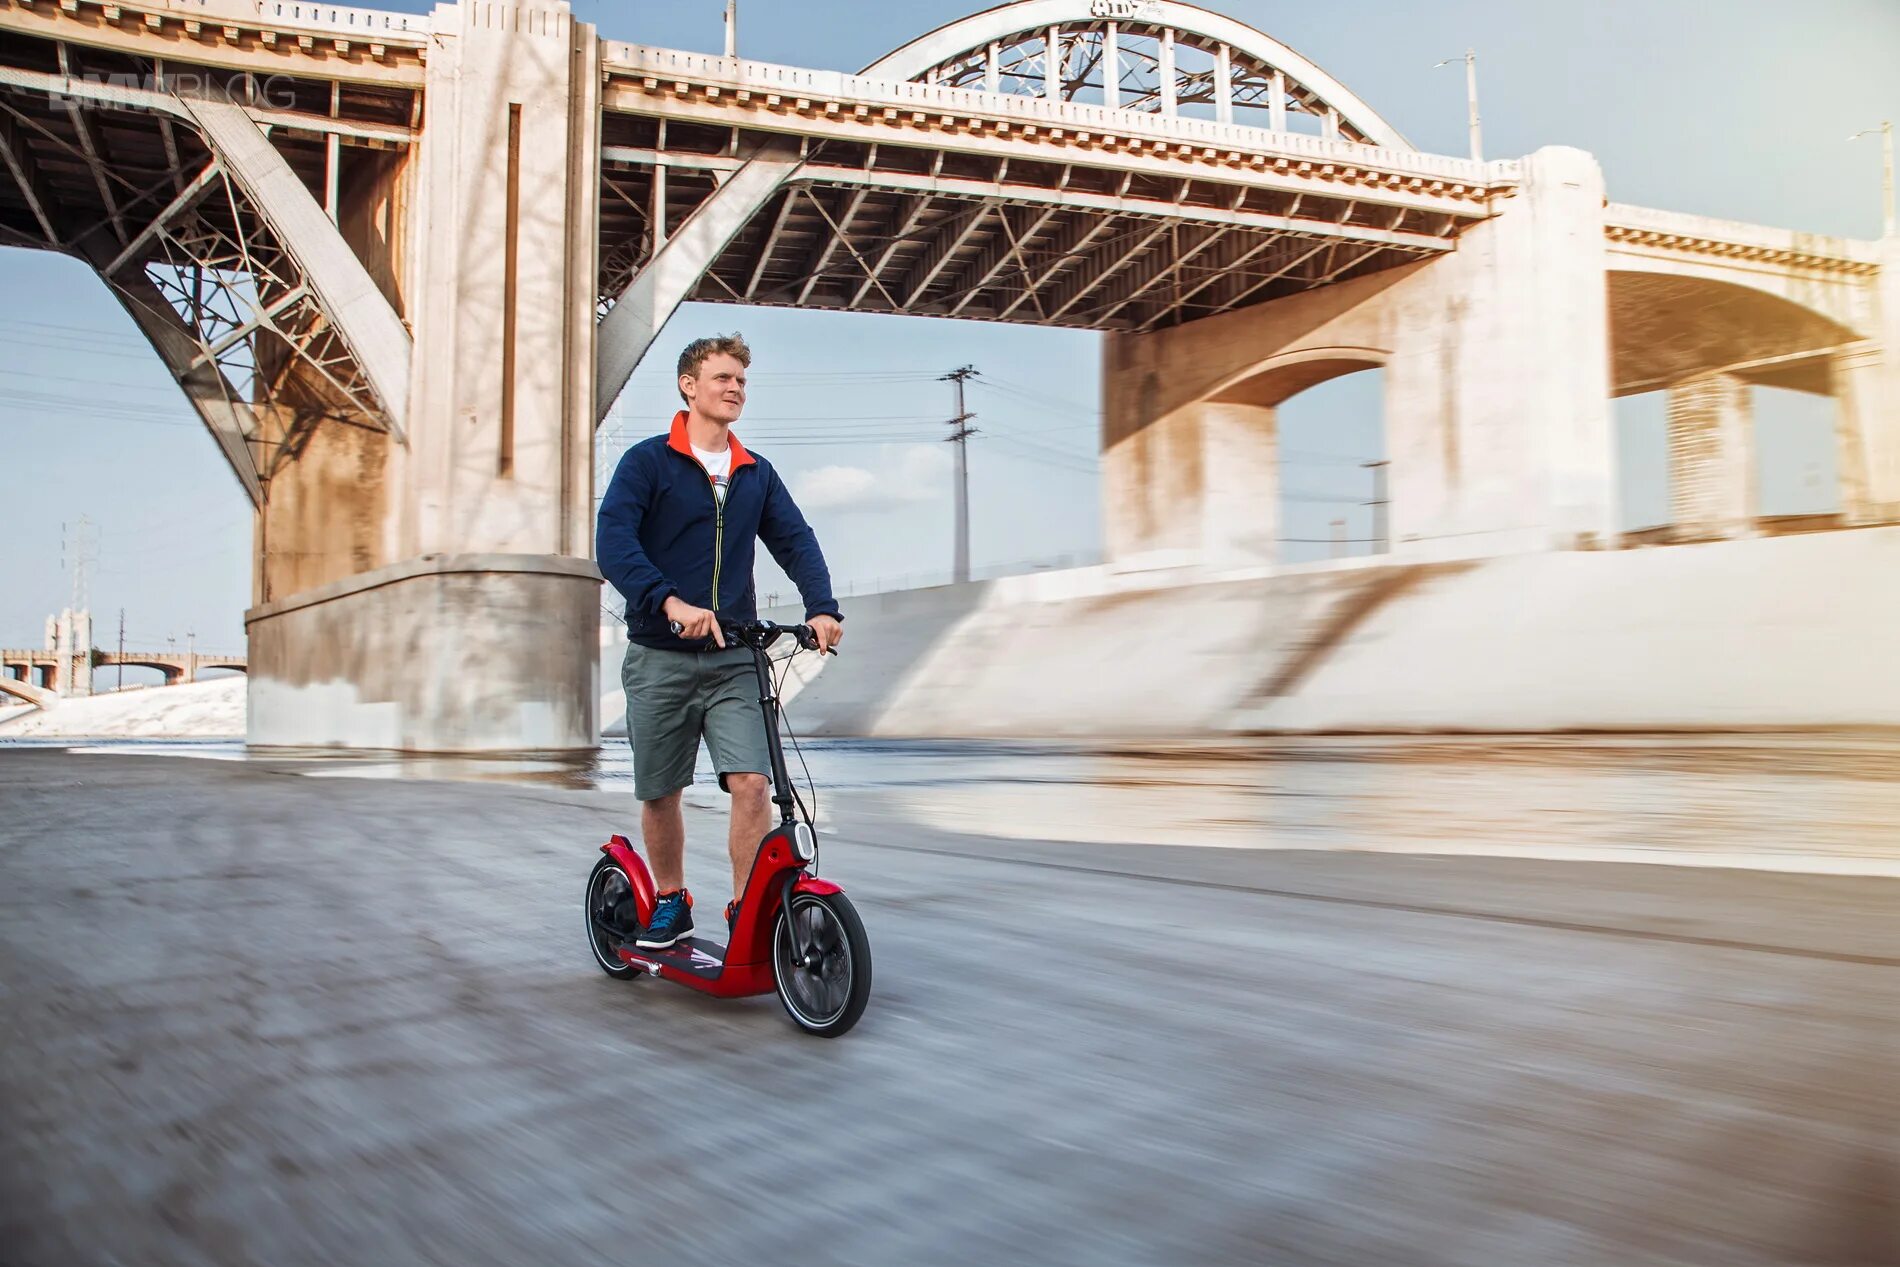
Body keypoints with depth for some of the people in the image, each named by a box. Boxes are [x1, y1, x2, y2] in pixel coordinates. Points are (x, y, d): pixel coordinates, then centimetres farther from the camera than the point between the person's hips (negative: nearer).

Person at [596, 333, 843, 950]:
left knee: (753, 783, -12)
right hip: (659, 658, -2)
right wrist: (670, 602, -31)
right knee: (660, 794, 10)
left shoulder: (757, 474, 13)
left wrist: (821, 608, -17)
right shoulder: (647, 461, -1)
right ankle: (670, 902, 31)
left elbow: (795, 540, 3)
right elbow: (613, 541, -15)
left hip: (733, 658, 2)